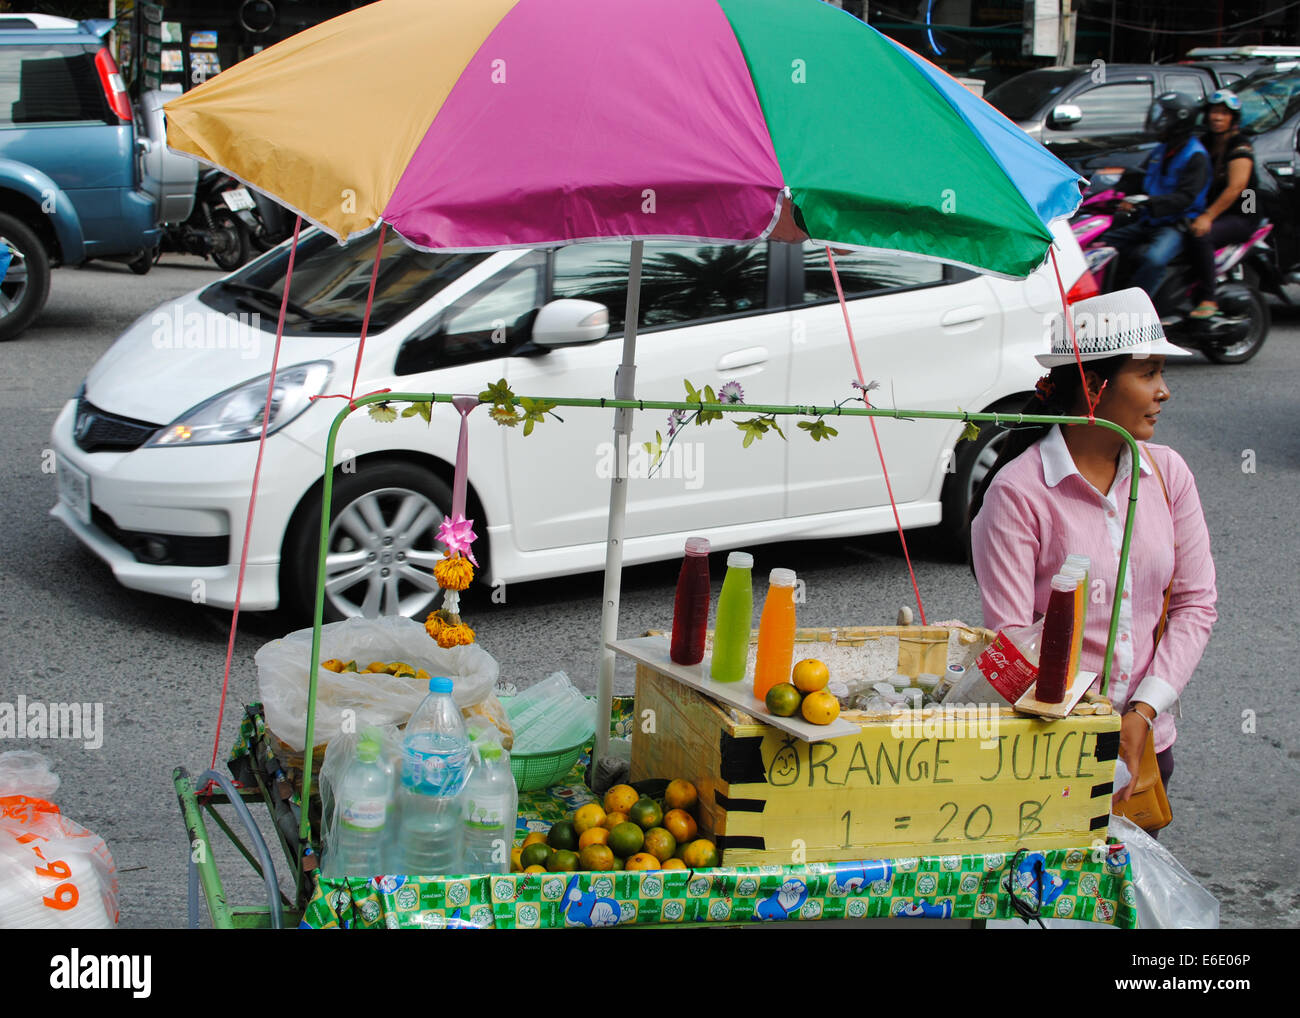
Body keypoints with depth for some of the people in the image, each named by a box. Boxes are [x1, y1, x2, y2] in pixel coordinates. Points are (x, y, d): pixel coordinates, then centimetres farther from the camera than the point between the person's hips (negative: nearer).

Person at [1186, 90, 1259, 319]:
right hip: (1207, 211, 7)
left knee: (1200, 236, -35)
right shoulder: (1204, 144, 14)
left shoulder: (1240, 147, -9)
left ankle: (1208, 300, -31)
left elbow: (1235, 187, -20)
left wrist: (1208, 217, -28)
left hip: (1240, 217, -7)